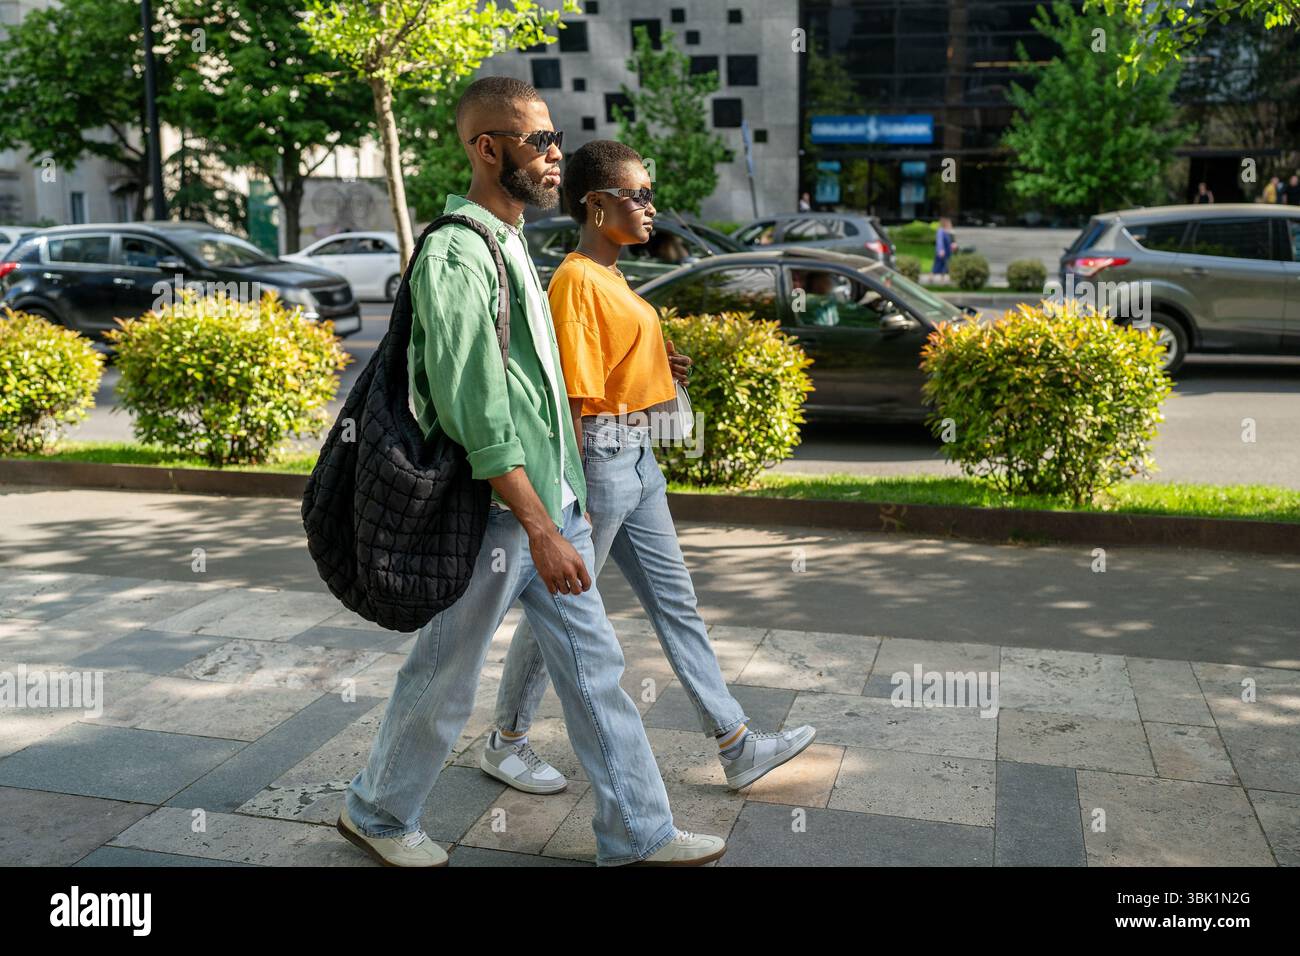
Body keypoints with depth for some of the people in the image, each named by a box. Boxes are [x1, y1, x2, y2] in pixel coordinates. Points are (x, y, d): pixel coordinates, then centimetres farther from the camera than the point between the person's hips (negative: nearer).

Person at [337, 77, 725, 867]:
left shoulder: (512, 243, 12)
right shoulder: (458, 255, -18)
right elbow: (476, 416, -23)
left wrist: (566, 503, 19)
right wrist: (541, 530, -23)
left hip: (548, 502, 9)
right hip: (497, 515, -9)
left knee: (594, 667, 12)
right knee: (445, 681, 10)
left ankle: (637, 831, 25)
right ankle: (377, 813, 33)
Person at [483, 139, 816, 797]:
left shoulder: (609, 276, 13)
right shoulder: (577, 280, -16)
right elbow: (572, 394, -20)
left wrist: (655, 368, 6)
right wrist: (573, 496, -21)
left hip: (636, 458, 10)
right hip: (600, 456, -10)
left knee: (674, 600, 12)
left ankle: (738, 747, 22)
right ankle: (505, 744, 25)